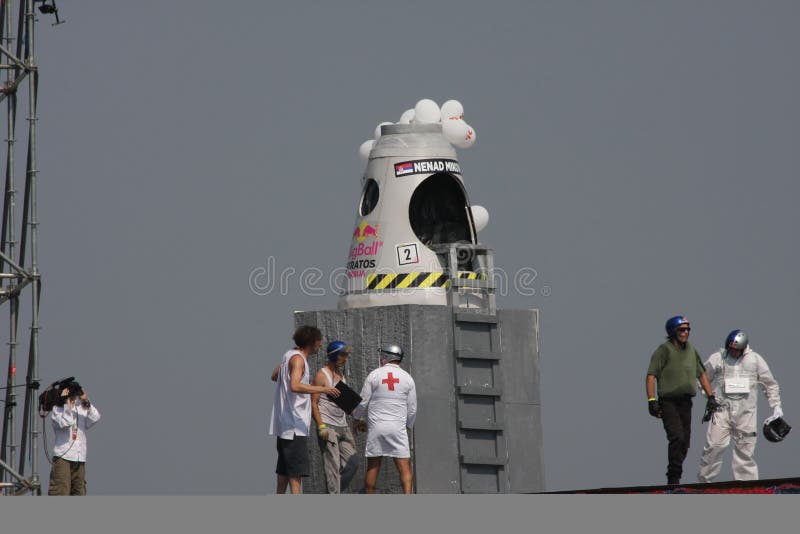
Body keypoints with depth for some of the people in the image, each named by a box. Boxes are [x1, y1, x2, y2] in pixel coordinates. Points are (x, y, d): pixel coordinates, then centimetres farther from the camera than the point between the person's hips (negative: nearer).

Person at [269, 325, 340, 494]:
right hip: (294, 422, -10)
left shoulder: (289, 355, 14)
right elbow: (295, 386, -31)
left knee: (284, 467, 15)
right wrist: (322, 389, -32)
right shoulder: (298, 359, -16)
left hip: (285, 422, 10)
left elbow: (274, 376, 30)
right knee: (296, 468, -12)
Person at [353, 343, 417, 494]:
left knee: (372, 467, 8)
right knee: (404, 467, -4)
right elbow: (412, 409, 9)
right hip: (398, 428, 0)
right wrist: (409, 424, 28)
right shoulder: (407, 378, 4)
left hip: (376, 426, 0)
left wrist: (355, 415, 26)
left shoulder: (374, 375, 0)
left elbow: (362, 402, 4)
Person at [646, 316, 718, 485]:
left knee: (685, 443, 6)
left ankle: (674, 479, 15)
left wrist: (710, 396, 18)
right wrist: (651, 400, -20)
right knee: (677, 438, -20)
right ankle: (673, 478, -16)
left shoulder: (691, 350, 13)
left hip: (686, 401, 7)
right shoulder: (665, 350, -7)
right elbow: (651, 375, -11)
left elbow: (701, 374, 25)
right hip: (668, 402, -7)